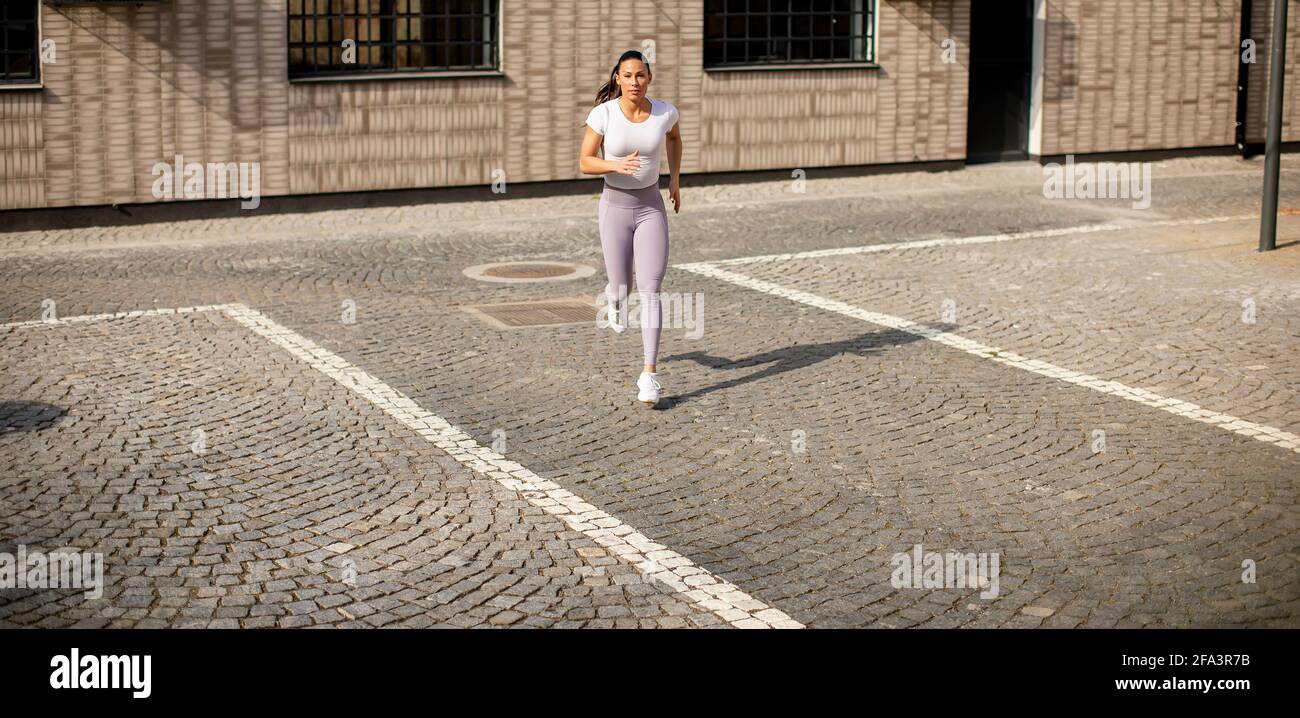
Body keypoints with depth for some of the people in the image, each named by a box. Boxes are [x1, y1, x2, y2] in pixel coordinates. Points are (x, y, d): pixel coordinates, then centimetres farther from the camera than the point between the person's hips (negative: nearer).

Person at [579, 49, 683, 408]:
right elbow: (585, 163, -10)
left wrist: (675, 178, 11)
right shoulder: (603, 113, -14)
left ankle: (649, 376, -9)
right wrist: (617, 165, -29)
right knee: (622, 291, 7)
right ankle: (614, 294, 48)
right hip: (615, 208, 0)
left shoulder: (665, 111, -8)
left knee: (650, 293, -11)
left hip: (651, 208, 1)